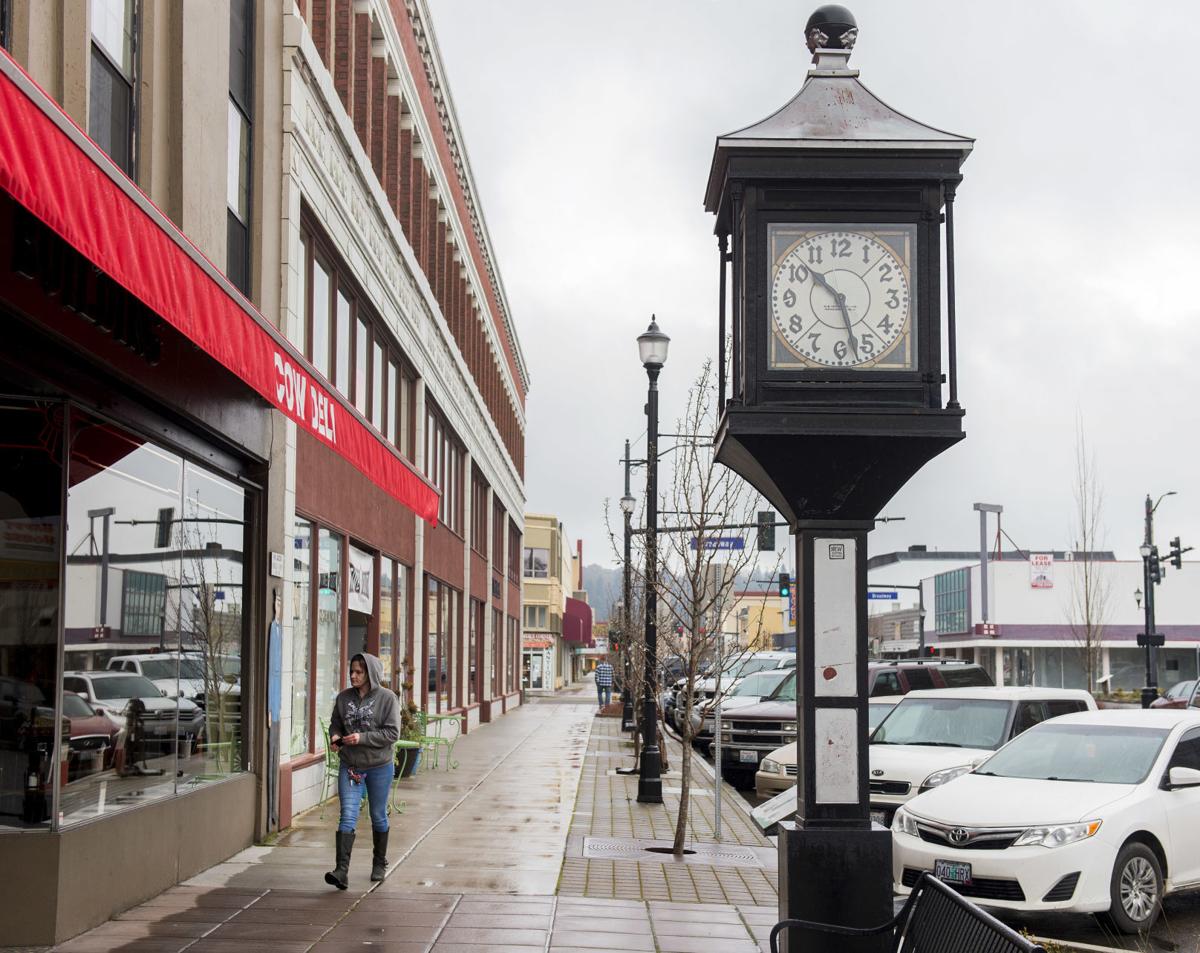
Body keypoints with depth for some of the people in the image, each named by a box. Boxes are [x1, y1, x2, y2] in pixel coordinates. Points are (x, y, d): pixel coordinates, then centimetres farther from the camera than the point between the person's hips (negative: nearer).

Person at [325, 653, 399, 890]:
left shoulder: (386, 698, -10)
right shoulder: (344, 697, 2)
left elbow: (392, 733, -14)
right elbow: (335, 723, 14)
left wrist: (362, 738, -22)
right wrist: (335, 736, -9)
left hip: (379, 767, -2)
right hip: (349, 767, 2)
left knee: (378, 817, 13)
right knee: (348, 817, -9)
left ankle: (379, 864, 32)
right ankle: (342, 871, -16)